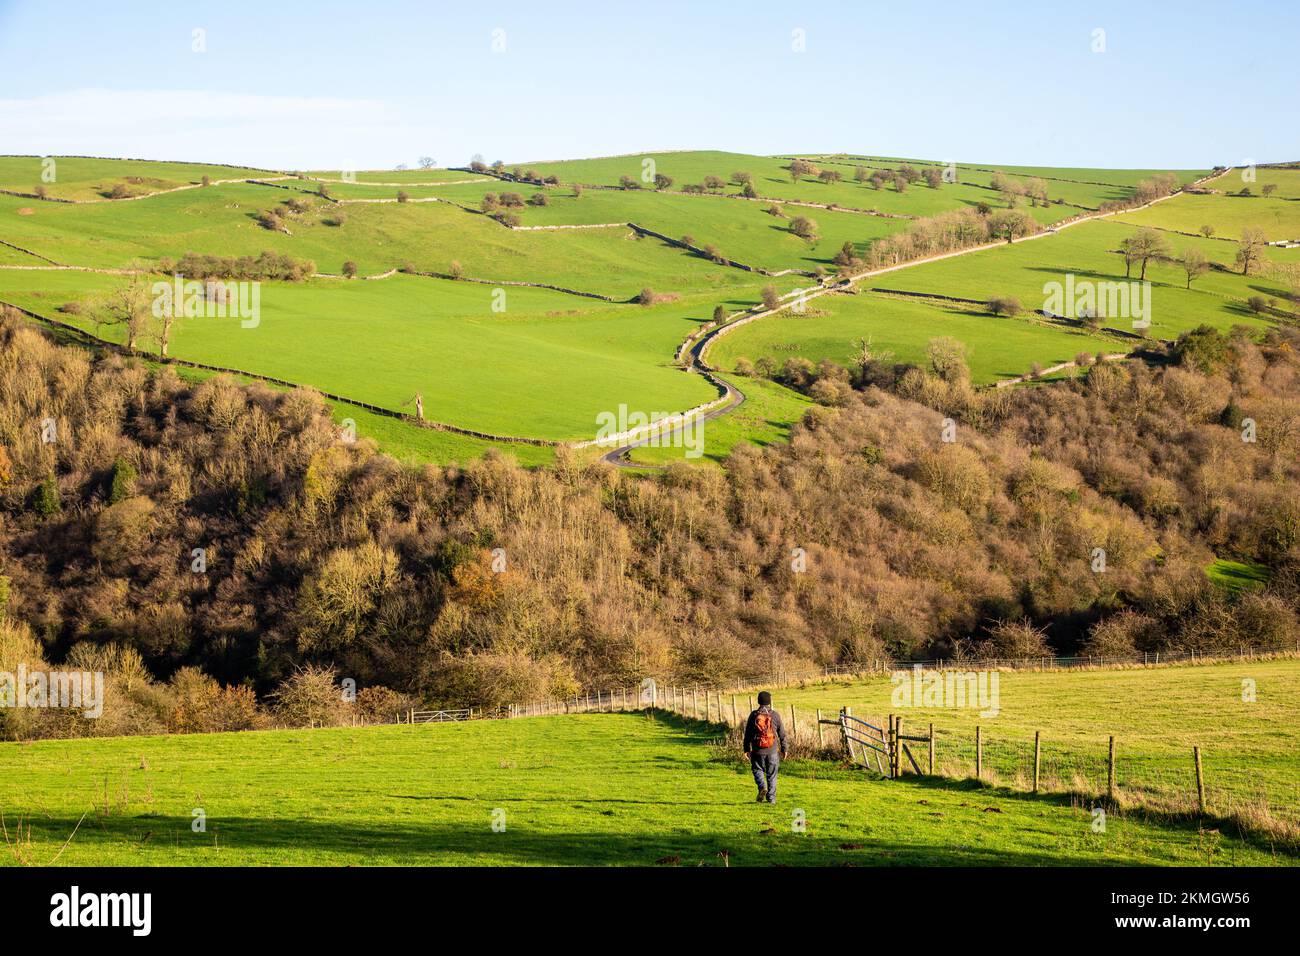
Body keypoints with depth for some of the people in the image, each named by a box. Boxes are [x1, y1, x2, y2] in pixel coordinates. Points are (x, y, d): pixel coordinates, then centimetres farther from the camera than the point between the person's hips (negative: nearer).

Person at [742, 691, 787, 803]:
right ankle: (771, 797, 7)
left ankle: (762, 787, -10)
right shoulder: (775, 715, -1)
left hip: (758, 750, 0)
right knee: (772, 774, 8)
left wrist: (747, 749, 10)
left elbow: (747, 734, 2)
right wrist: (784, 749, 12)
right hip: (773, 751, 0)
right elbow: (782, 734, 3)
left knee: (757, 770, 15)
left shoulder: (754, 715, -2)